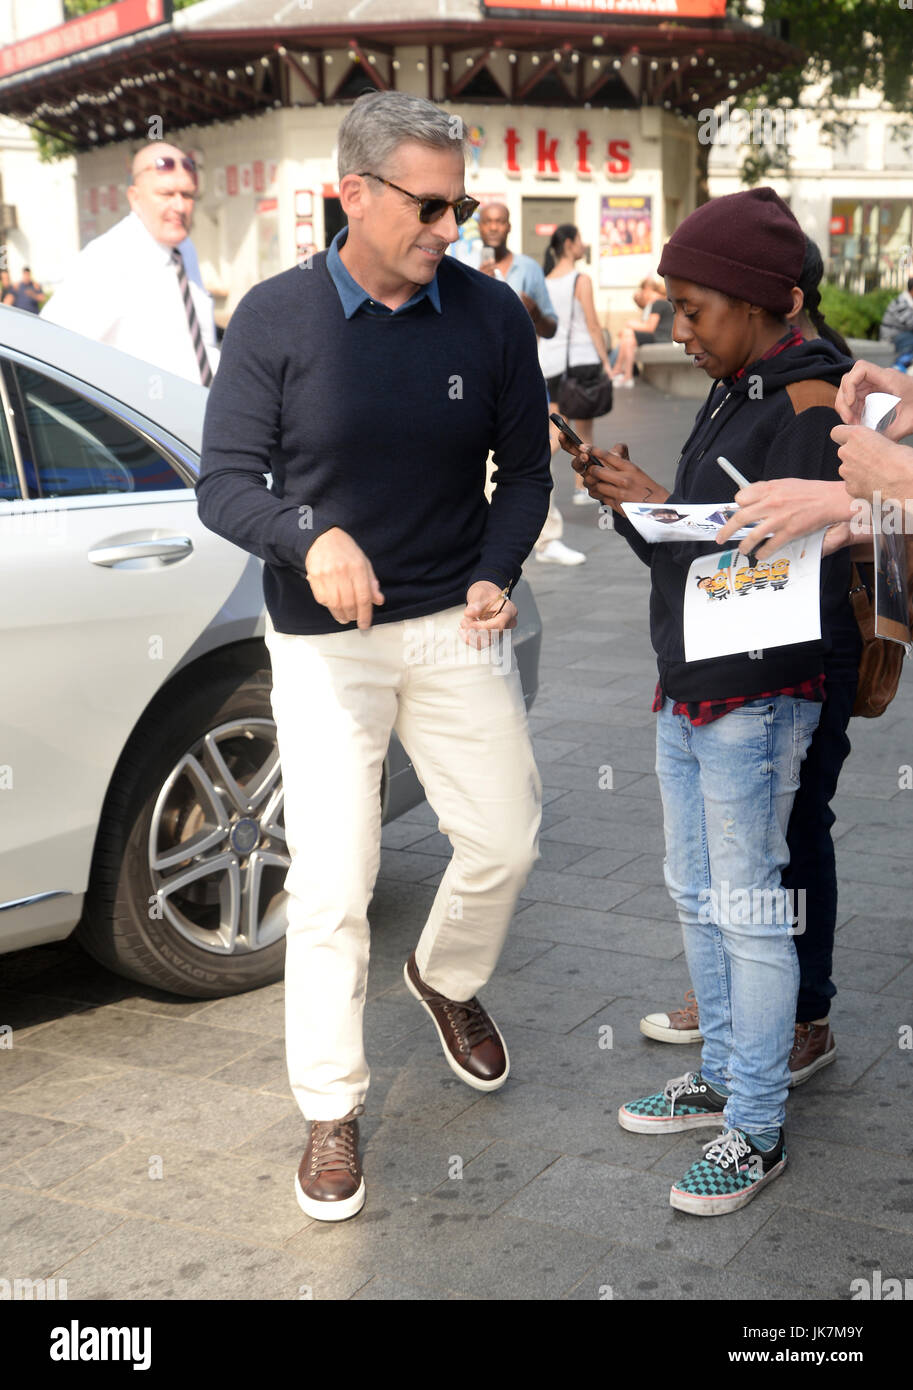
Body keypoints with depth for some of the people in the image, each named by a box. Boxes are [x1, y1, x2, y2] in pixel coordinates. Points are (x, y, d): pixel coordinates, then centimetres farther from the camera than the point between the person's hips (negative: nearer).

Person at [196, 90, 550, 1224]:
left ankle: (448, 980, 41)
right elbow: (225, 484, -8)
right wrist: (311, 537, -29)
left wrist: (496, 574, -13)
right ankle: (330, 1111, 16)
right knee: (330, 886, -2)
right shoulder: (275, 317, -9)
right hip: (323, 641, -2)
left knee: (505, 841, 7)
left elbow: (524, 469, 5)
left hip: (455, 624, 3)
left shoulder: (490, 315, -3)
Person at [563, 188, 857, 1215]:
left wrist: (657, 513, -21)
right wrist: (629, 503, -2)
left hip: (756, 704, -9)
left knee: (748, 914, 1)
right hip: (685, 696, 9)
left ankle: (756, 1130, 15)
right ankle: (721, 1076, 36)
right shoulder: (728, 396, 12)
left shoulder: (808, 405, -15)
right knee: (697, 896, 19)